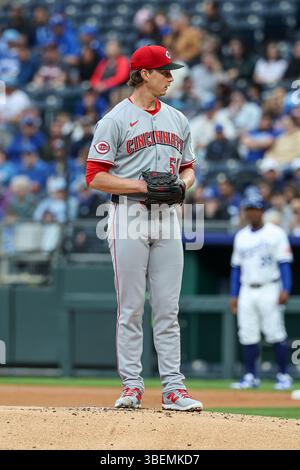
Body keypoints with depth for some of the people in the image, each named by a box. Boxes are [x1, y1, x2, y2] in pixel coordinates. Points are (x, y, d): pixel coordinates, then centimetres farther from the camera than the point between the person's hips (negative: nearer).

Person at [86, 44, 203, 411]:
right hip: (129, 216, -5)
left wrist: (182, 184, -1)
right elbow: (95, 177, -7)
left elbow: (188, 168, 23)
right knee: (131, 306, -3)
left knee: (168, 308, 3)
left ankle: (173, 387, 2)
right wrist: (142, 185, -15)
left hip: (168, 217, 5)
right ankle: (131, 385, 2)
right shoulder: (115, 120, -3)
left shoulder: (177, 120, 15)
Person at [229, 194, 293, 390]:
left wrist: (285, 290, -17)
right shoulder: (241, 236, 15)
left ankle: (284, 376, -3)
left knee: (275, 333, -8)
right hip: (247, 291, 5)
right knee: (248, 335, 1)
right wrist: (234, 295, 11)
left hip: (269, 290, -5)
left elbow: (284, 263, -6)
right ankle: (251, 377, 5)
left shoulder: (275, 233, -1)